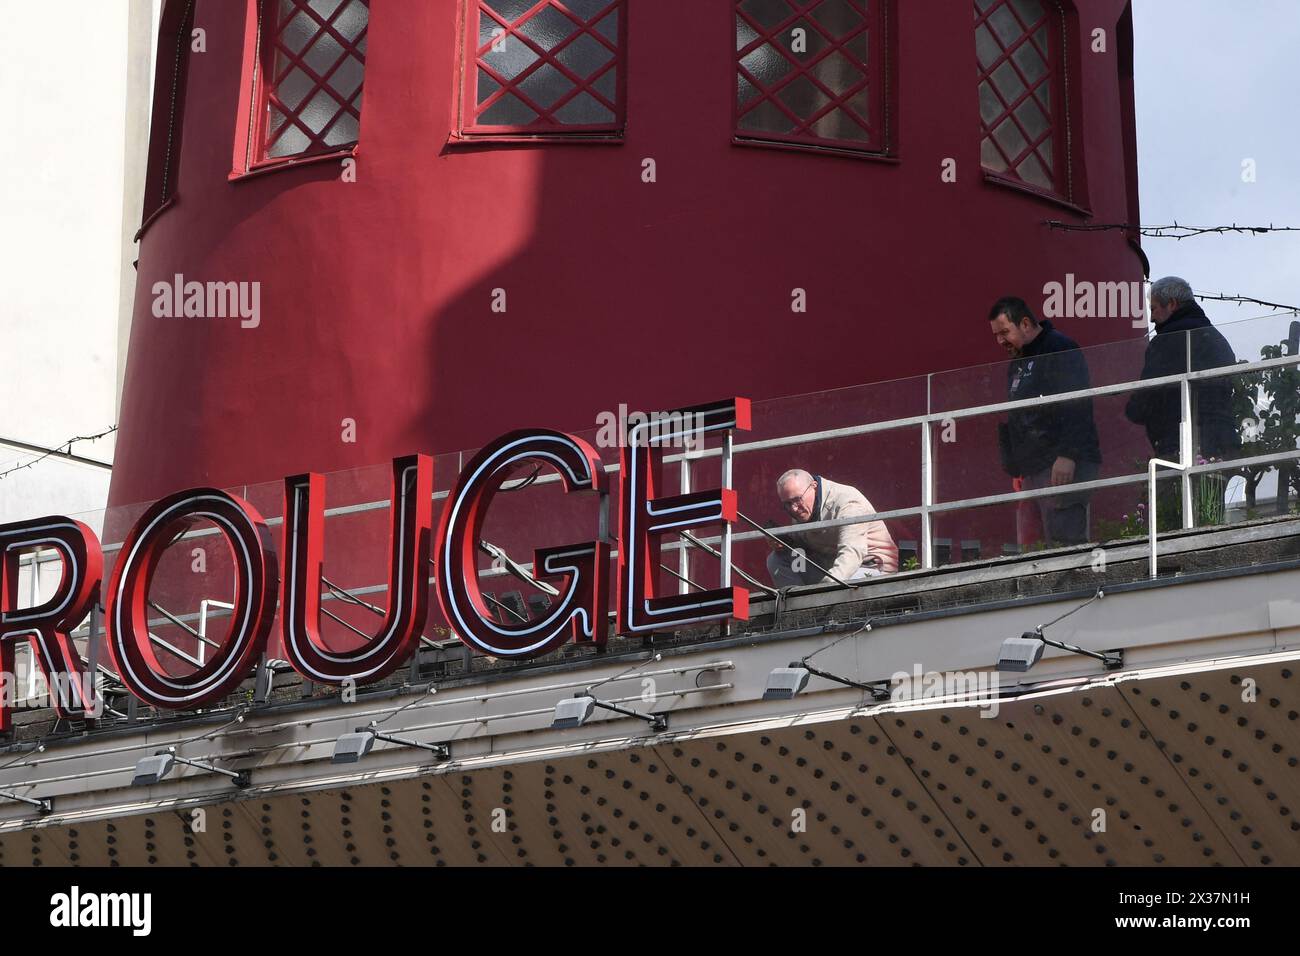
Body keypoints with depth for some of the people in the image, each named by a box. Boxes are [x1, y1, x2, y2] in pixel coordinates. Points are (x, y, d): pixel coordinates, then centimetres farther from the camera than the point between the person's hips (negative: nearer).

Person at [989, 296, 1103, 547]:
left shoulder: (1060, 350, -5)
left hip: (1063, 466, -9)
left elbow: (1076, 405, -16)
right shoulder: (1017, 362, 24)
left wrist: (1067, 456, -23)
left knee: (1065, 540, -16)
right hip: (1033, 470, 9)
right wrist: (1016, 469, 21)